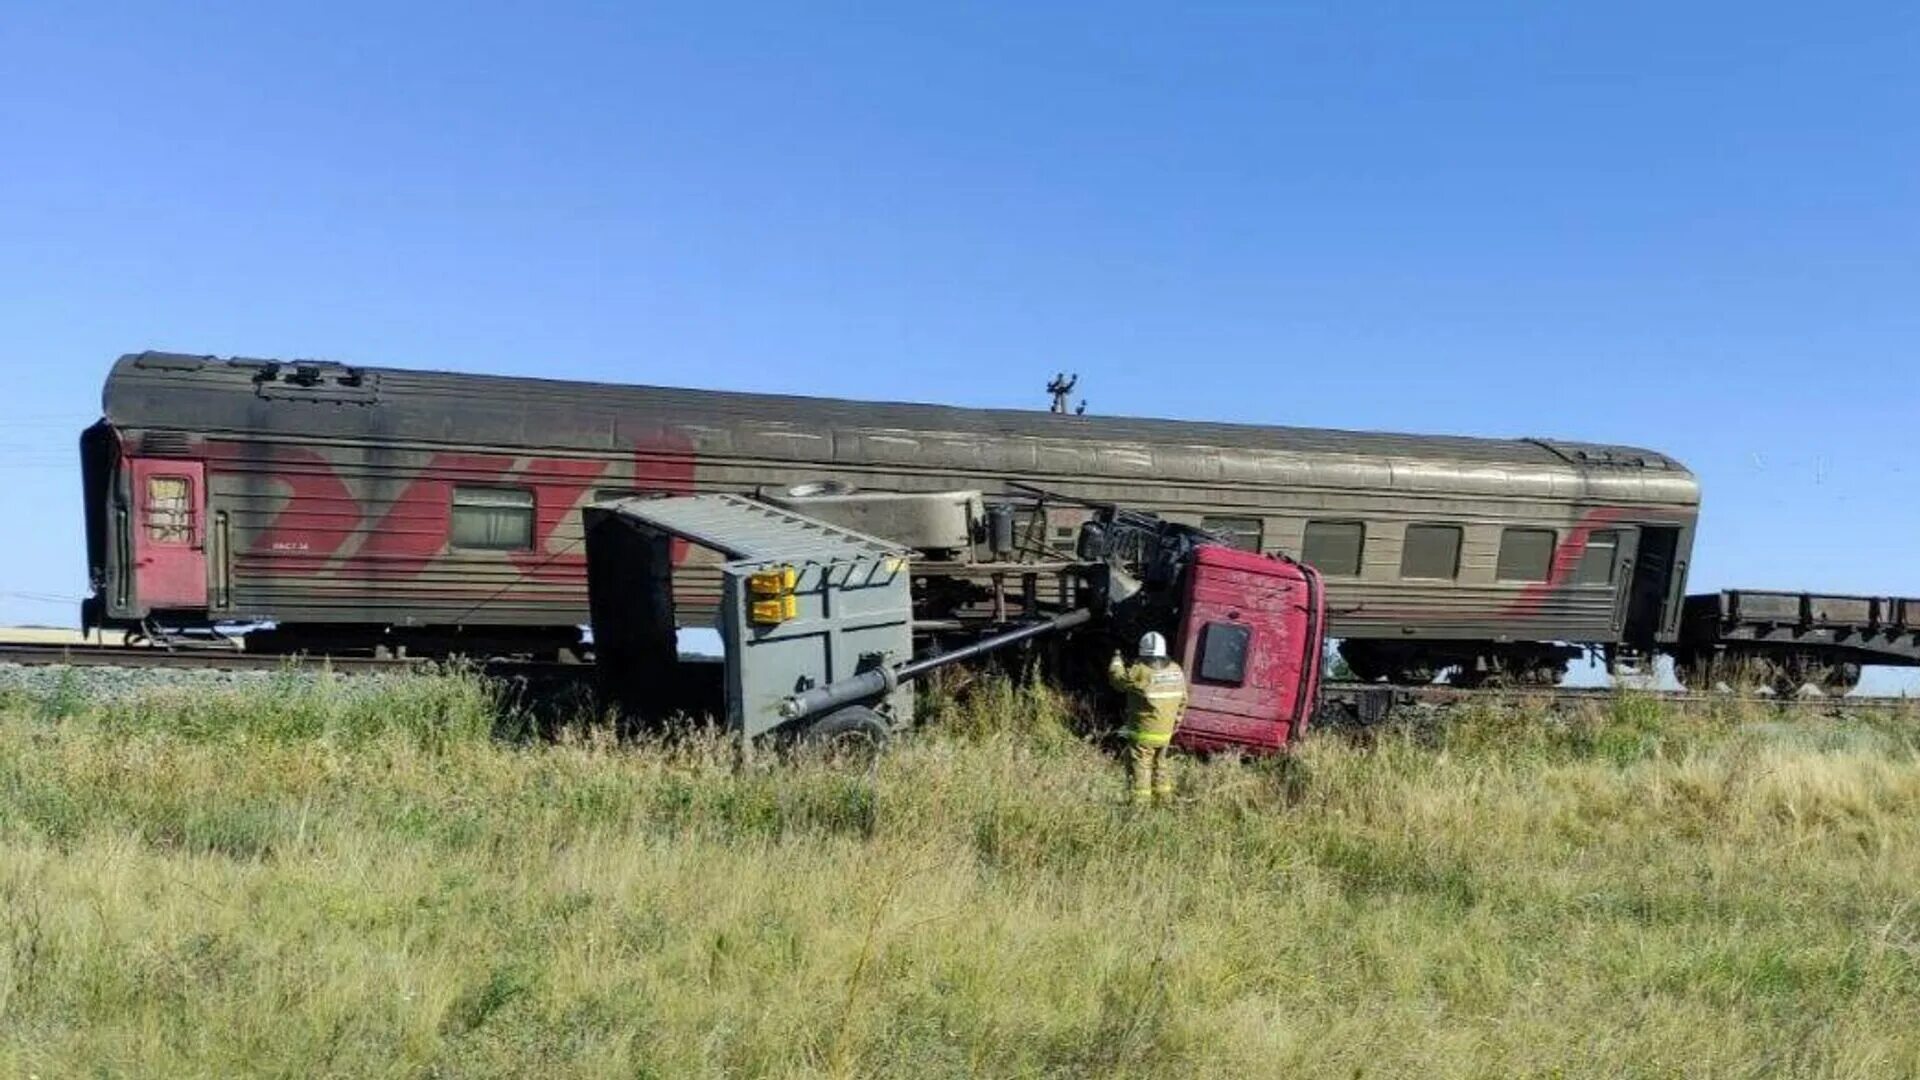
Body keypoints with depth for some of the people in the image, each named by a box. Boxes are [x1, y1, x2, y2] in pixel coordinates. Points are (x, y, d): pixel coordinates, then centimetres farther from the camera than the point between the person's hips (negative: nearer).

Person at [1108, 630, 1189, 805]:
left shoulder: (1140, 671, -18)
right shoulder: (1176, 671, 4)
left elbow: (1117, 678, -4)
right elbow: (1182, 699, 13)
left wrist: (1117, 660, 13)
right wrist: (1176, 720, 26)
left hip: (1144, 732, -7)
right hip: (1166, 732, 7)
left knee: (1141, 766, -4)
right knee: (1160, 764, 22)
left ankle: (1140, 802, -8)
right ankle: (1164, 797, 30)